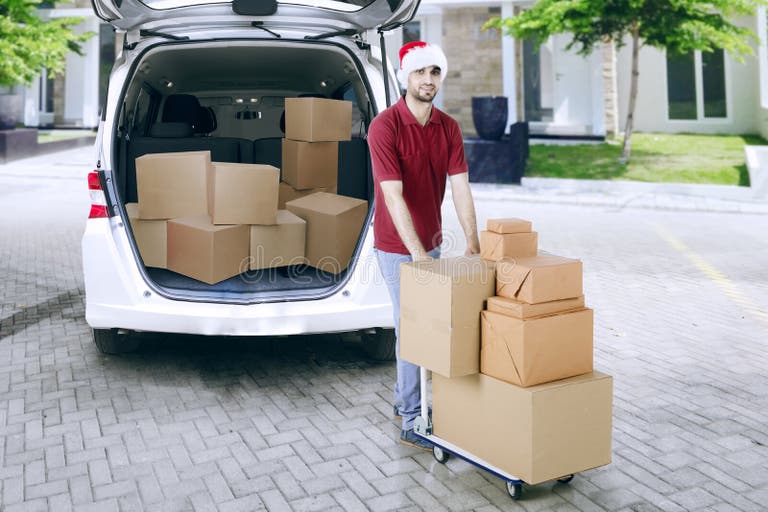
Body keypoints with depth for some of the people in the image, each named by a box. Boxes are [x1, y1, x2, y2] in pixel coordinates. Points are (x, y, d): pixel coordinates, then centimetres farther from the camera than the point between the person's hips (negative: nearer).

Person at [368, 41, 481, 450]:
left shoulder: (449, 127, 1)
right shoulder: (385, 126, -19)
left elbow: (460, 185, -5)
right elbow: (393, 195, -25)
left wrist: (472, 242, -13)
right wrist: (416, 252, -31)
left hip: (431, 243, 7)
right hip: (398, 246, -6)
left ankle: (403, 400, 34)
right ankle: (412, 423, 11)